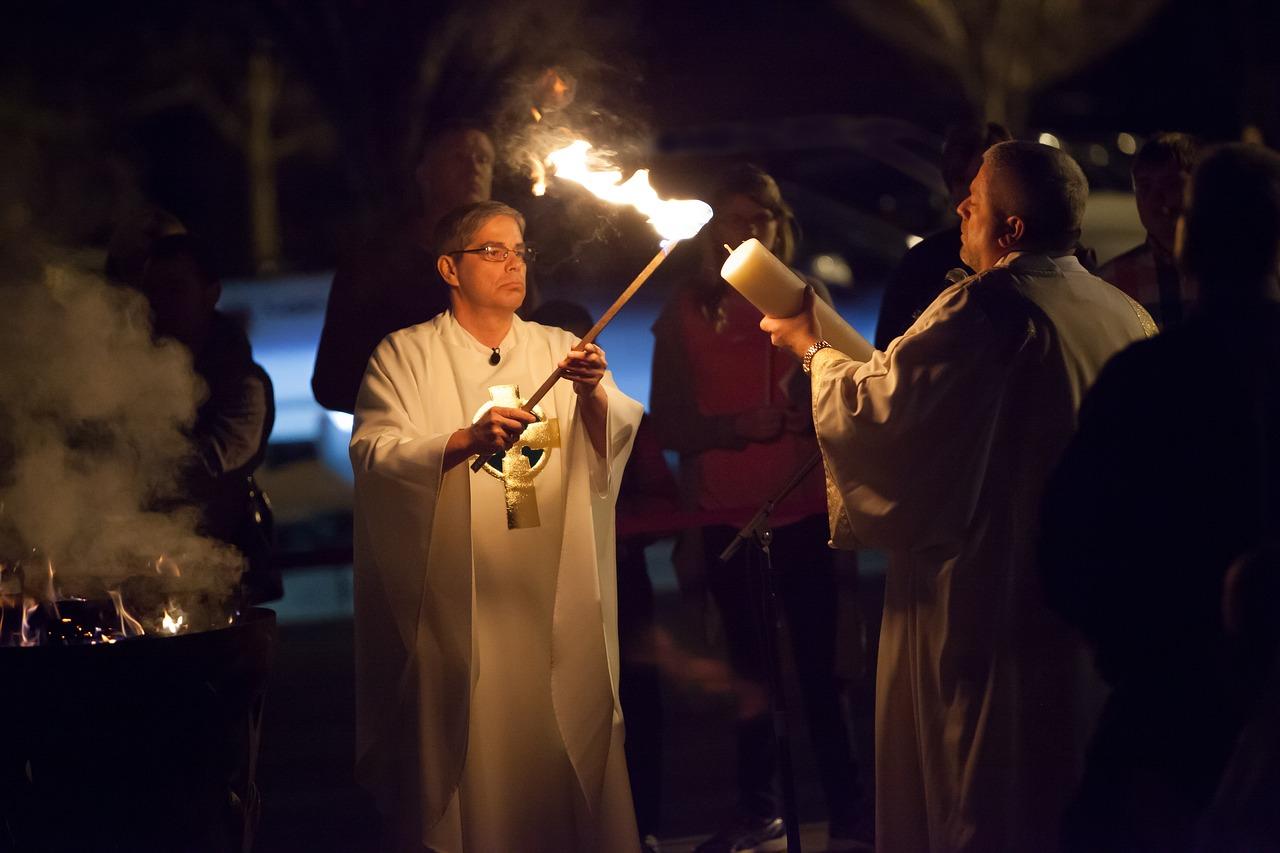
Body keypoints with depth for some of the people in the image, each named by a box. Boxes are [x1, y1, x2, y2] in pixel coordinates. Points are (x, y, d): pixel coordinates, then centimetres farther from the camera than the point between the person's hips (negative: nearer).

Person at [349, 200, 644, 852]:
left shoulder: (559, 350, 13)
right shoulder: (406, 355, 3)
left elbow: (614, 442, -1)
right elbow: (373, 456, -11)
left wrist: (593, 393, -23)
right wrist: (463, 442, -27)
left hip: (558, 598, 3)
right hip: (458, 597, -3)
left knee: (568, 744, 2)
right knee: (469, 765, -3)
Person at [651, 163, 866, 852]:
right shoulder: (685, 311, 2)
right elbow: (668, 425, -1)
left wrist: (814, 416, -20)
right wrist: (739, 426, -17)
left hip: (802, 513, -1)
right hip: (727, 517, 1)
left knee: (814, 668, -4)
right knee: (750, 667, 10)